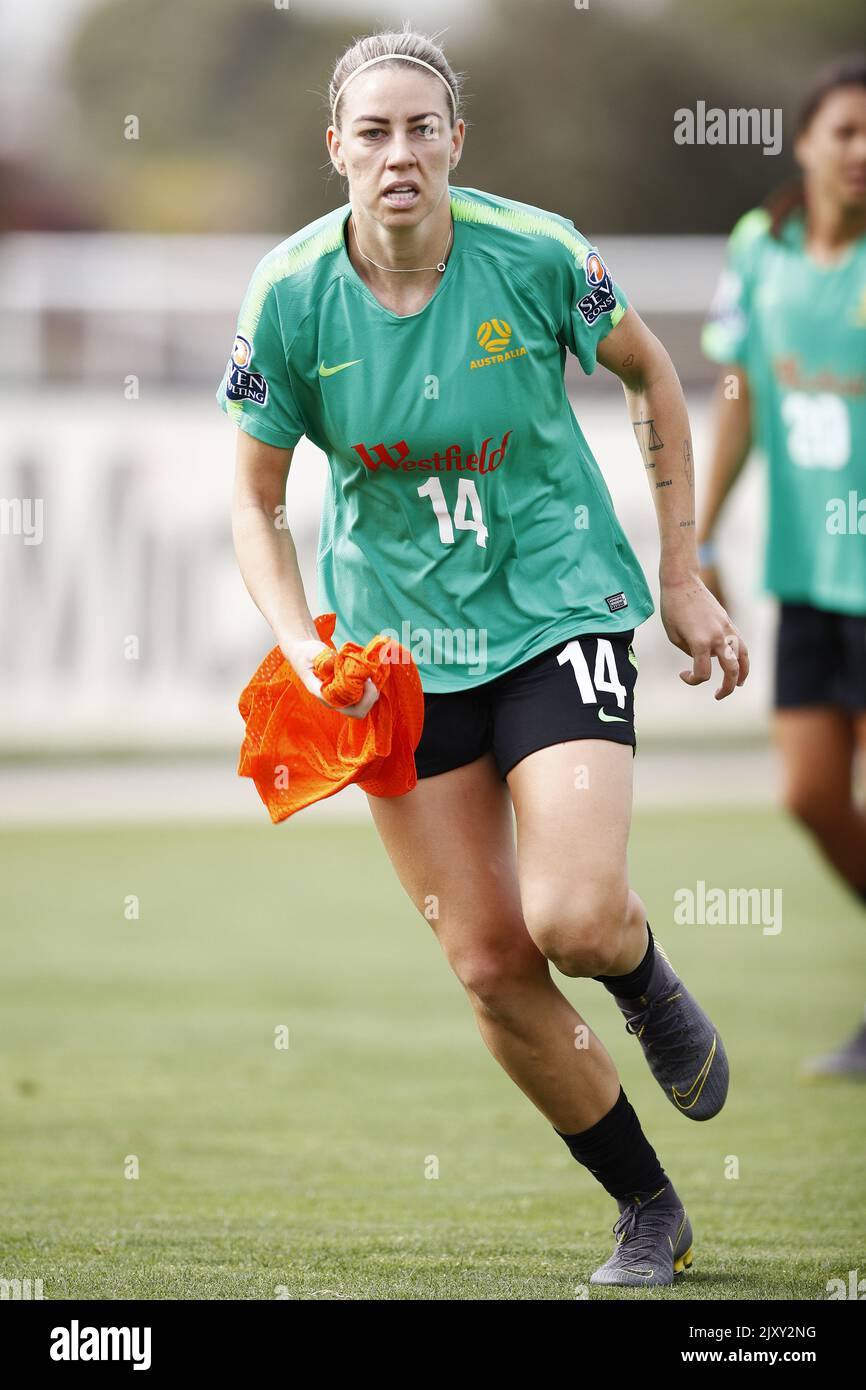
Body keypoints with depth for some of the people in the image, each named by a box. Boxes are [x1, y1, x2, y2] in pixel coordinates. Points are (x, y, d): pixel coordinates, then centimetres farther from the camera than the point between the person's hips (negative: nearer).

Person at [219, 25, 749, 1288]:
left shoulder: (534, 254, -14)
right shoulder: (290, 296, -11)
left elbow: (651, 375, 5)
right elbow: (255, 505, 0)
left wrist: (682, 579, 6)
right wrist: (306, 655, -16)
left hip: (557, 604, -2)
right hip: (398, 643, 2)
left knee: (575, 917, -22)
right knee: (492, 968, -2)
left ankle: (649, 984, 17)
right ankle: (650, 1214, 17)